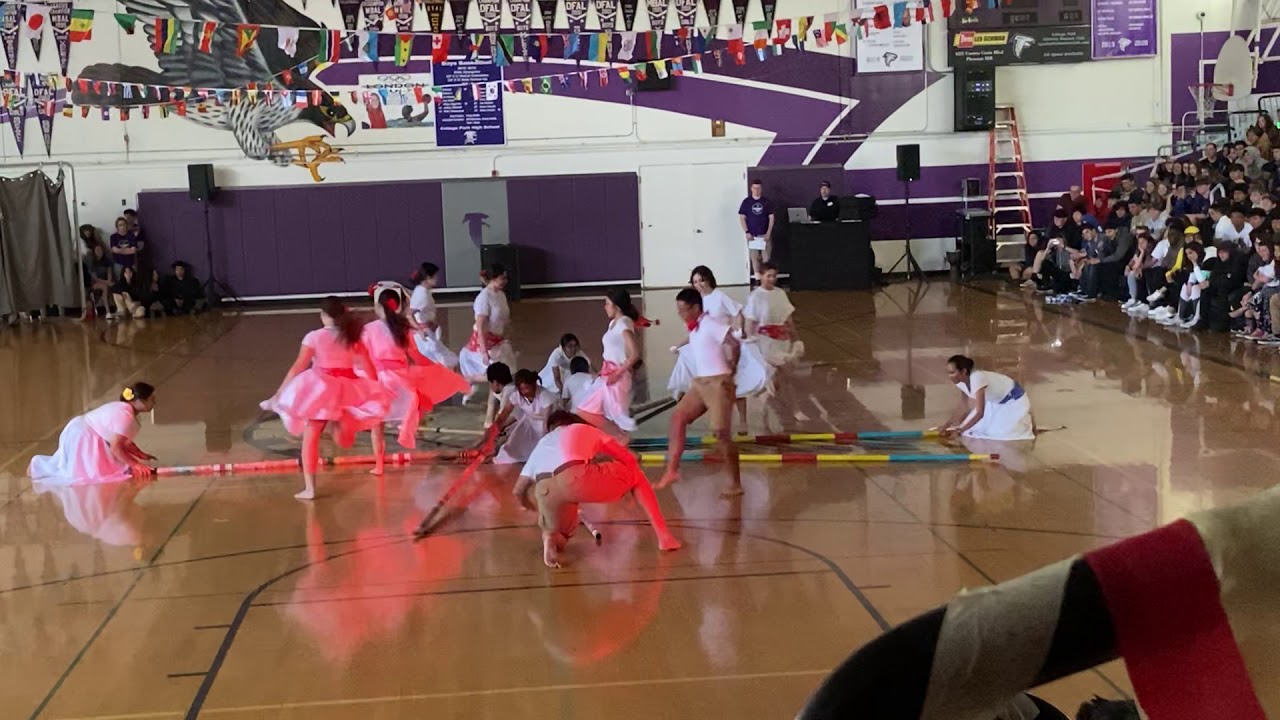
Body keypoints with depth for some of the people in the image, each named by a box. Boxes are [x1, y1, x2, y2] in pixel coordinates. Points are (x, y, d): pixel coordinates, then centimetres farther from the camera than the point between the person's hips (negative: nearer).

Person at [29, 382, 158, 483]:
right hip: (81, 438, -11)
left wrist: (142, 455, 4)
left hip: (82, 434, 11)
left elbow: (124, 441, 12)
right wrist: (135, 465, -28)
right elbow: (115, 447, -31)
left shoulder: (124, 409, 5)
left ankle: (38, 464, 33)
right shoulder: (125, 415, -28)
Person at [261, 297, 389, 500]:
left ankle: (309, 488, -5)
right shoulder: (353, 337, 5)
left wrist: (278, 395, 0)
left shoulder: (314, 337, -5)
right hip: (348, 390, 3)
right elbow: (371, 369, 5)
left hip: (320, 389, -3)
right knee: (345, 442, 19)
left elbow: (297, 368, -5)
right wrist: (377, 394, 17)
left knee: (310, 437, 1)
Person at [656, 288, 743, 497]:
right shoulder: (694, 328, 12)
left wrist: (731, 368, -10)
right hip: (699, 383, 9)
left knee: (721, 433, -8)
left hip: (718, 383, -9)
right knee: (678, 417, 5)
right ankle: (672, 470, 10)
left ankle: (735, 484, 0)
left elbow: (734, 344, -22)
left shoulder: (710, 323, -15)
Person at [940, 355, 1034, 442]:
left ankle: (1029, 425, 8)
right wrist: (947, 425, -11)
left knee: (1000, 432, -20)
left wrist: (960, 430, -39)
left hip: (1014, 400, -8)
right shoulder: (961, 382, -13)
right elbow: (963, 408, -2)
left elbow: (980, 413, -40)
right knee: (974, 427, -2)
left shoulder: (976, 379, -37)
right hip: (996, 402, 8)